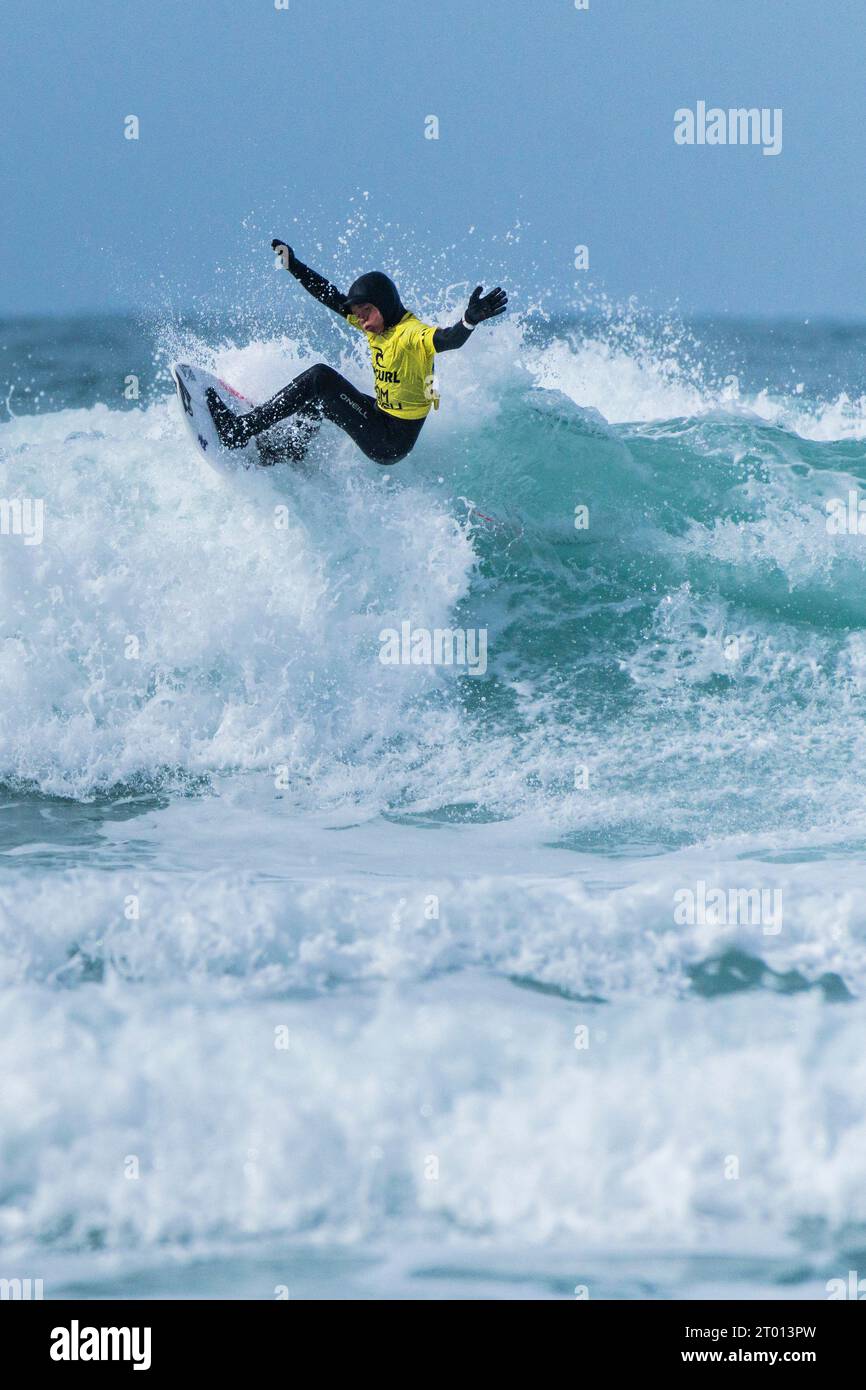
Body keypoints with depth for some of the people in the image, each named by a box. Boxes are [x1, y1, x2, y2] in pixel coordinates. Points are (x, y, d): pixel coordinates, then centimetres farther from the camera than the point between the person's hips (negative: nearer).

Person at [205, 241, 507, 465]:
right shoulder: (377, 324, 6)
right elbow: (332, 298, 15)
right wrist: (293, 266, 17)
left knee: (321, 378, -16)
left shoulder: (411, 334, -21)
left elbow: (448, 340, -41)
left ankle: (239, 431, -15)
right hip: (381, 413, 9)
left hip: (392, 442, -9)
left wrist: (470, 321, -62)